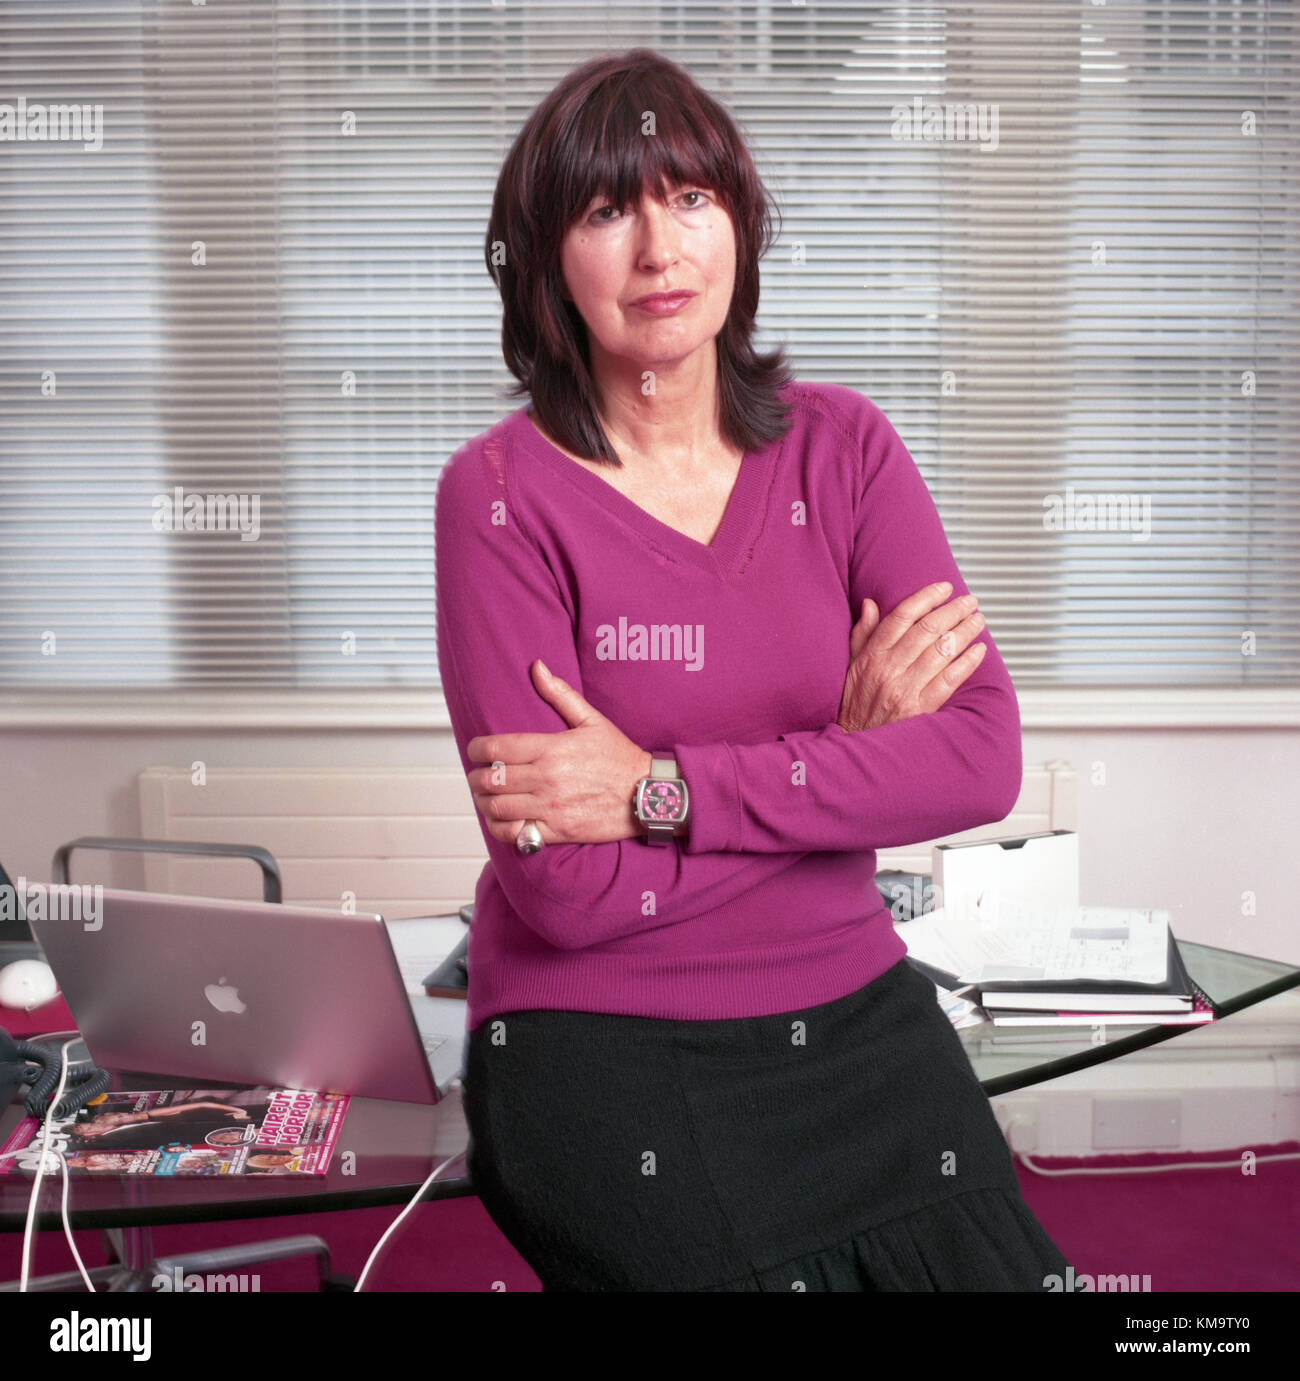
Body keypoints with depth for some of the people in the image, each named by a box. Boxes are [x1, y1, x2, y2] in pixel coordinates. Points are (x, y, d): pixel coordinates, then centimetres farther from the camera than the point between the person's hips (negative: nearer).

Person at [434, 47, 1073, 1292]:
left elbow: (984, 759, -10)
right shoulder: (501, 493, -11)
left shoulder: (841, 446, 1)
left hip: (854, 1014, 4)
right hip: (600, 1046, -3)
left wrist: (662, 791, -18)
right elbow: (565, 889, -18)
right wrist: (845, 751, -10)